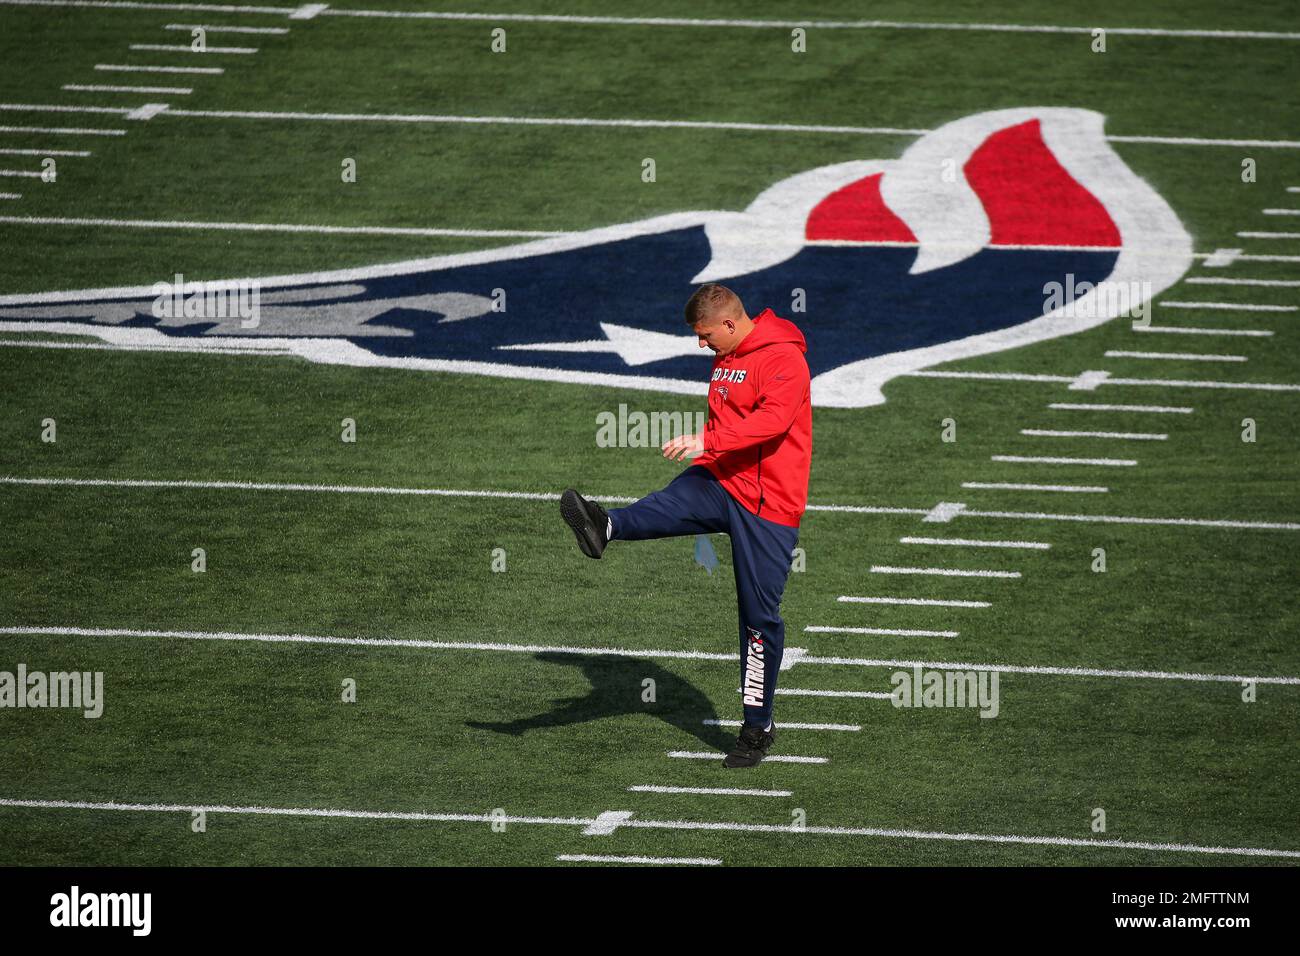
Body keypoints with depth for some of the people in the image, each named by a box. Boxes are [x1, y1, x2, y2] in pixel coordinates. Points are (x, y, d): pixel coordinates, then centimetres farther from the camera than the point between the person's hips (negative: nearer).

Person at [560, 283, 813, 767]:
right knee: (670, 504, -27)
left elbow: (773, 420, -28)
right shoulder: (724, 358, 14)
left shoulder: (784, 360, -14)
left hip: (768, 501, -7)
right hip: (721, 482, 7)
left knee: (760, 615, -1)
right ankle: (606, 527, -57)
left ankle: (757, 727, 7)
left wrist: (707, 442, -35)